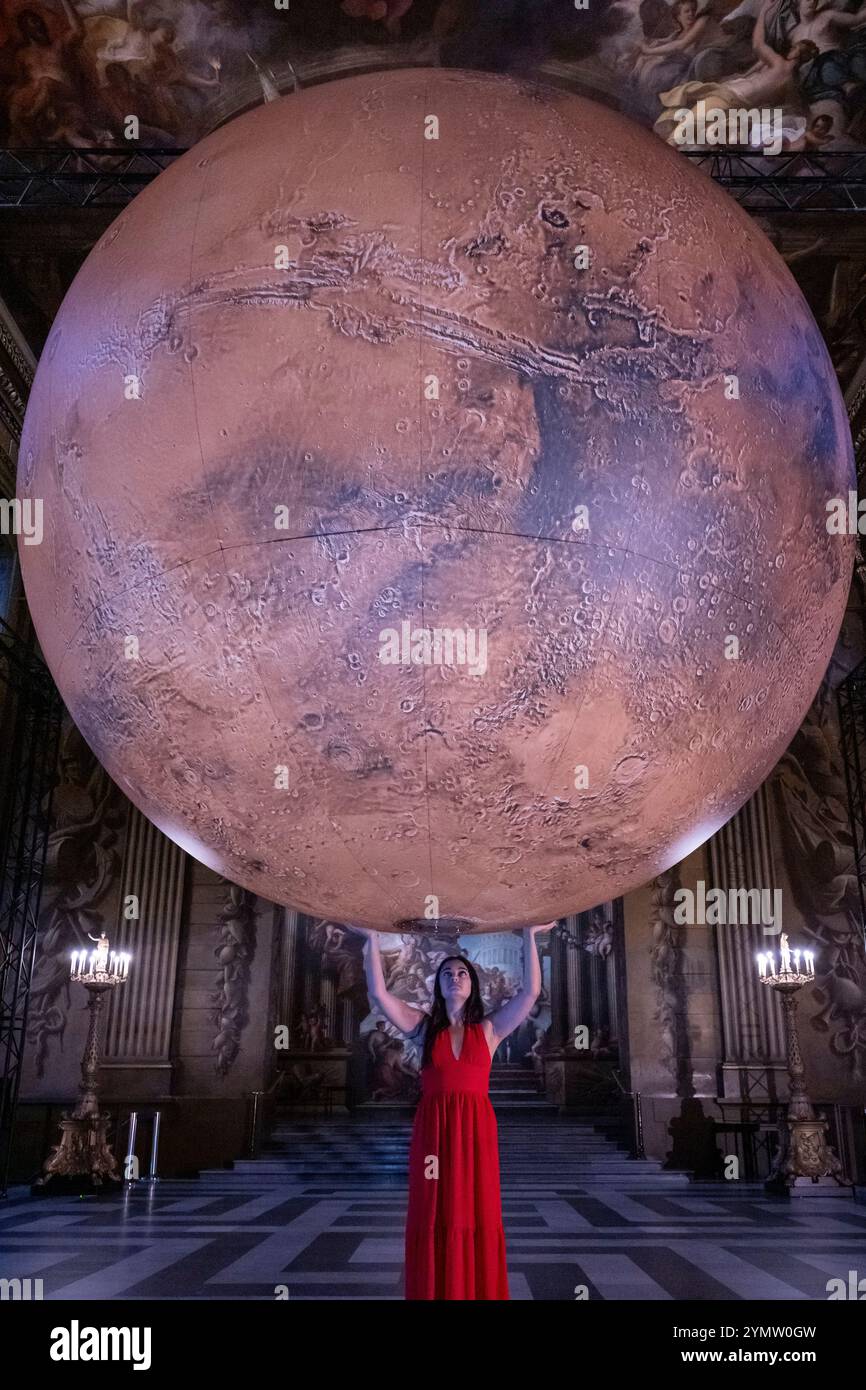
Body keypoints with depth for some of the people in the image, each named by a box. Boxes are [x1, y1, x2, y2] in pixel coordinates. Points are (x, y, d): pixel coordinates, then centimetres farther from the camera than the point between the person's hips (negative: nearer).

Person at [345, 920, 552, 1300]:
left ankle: (479, 1293, 12)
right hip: (433, 1131, 0)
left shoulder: (489, 1029, 7)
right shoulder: (424, 1026, 7)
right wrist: (372, 939, -9)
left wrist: (529, 936, -6)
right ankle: (436, 1292, 13)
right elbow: (378, 993, -3)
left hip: (476, 1131, 0)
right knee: (435, 1219, 3)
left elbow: (531, 991, -2)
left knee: (477, 1219, 2)